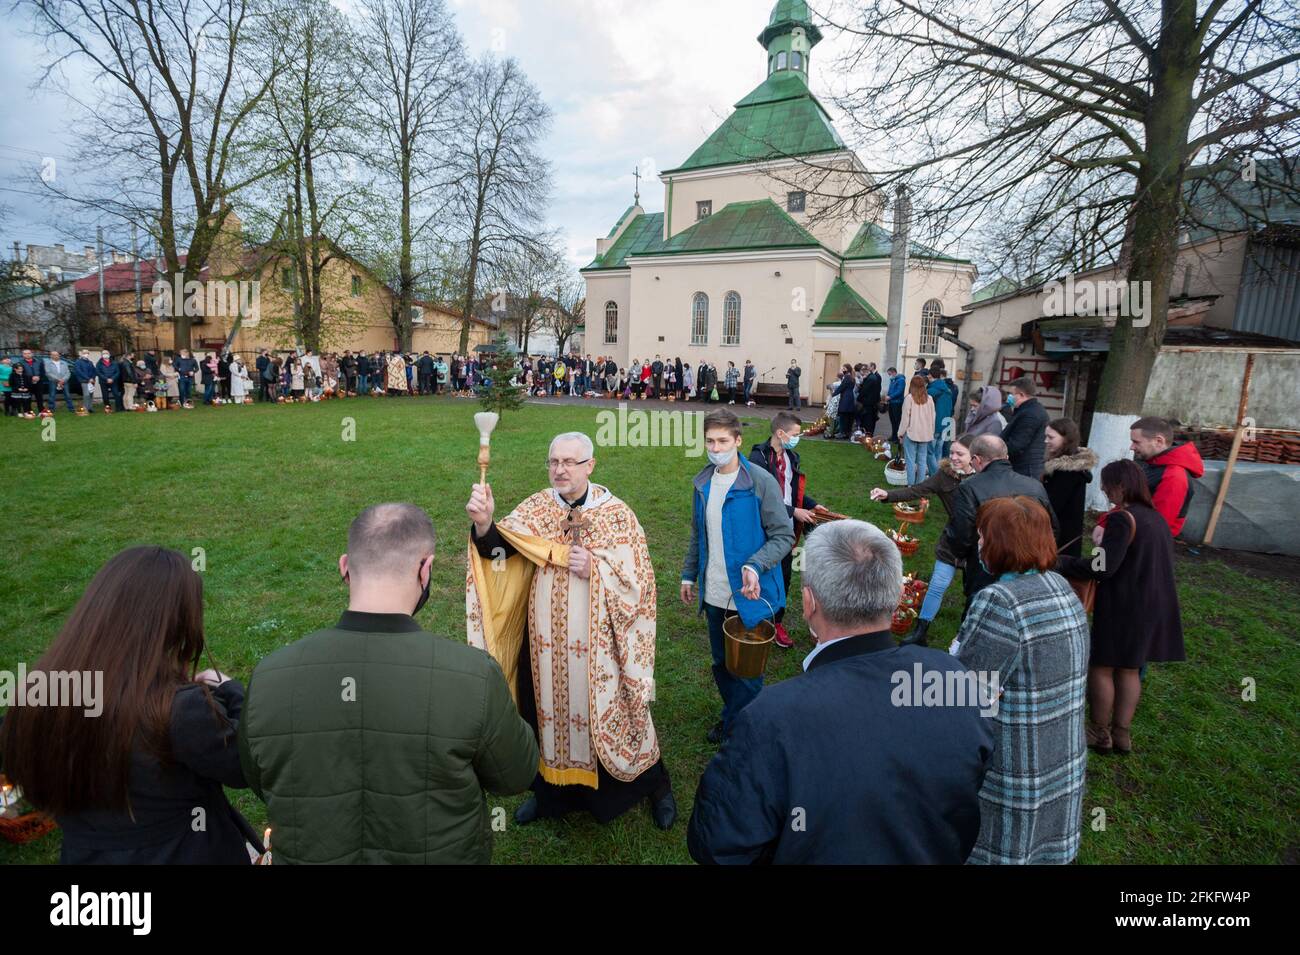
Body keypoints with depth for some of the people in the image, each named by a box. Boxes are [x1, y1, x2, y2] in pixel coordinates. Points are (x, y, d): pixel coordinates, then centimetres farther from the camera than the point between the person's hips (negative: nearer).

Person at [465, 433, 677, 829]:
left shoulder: (617, 514, -9)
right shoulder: (536, 508, -3)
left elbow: (639, 581, -9)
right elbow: (500, 547, -19)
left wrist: (593, 567, -22)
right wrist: (484, 524, -40)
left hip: (598, 645, -2)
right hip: (547, 643, 3)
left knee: (606, 717, 11)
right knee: (549, 714, 17)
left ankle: (654, 785, 37)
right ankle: (551, 789, 44)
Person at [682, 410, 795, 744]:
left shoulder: (761, 482, -15)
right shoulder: (702, 483, 4)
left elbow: (784, 536, -13)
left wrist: (755, 566, -28)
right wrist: (689, 575, 15)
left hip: (749, 595, -5)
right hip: (713, 594, 6)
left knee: (746, 670, 7)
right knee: (721, 663, 20)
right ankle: (731, 716, 41)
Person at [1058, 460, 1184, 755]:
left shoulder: (1122, 518, -19)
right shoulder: (1157, 517, 8)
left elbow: (1103, 568, -24)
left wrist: (1061, 563, -16)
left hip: (1122, 607, -8)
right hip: (1154, 606, 8)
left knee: (1101, 667, 6)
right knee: (1129, 669, 16)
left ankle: (1099, 733, 16)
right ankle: (1122, 733, 24)